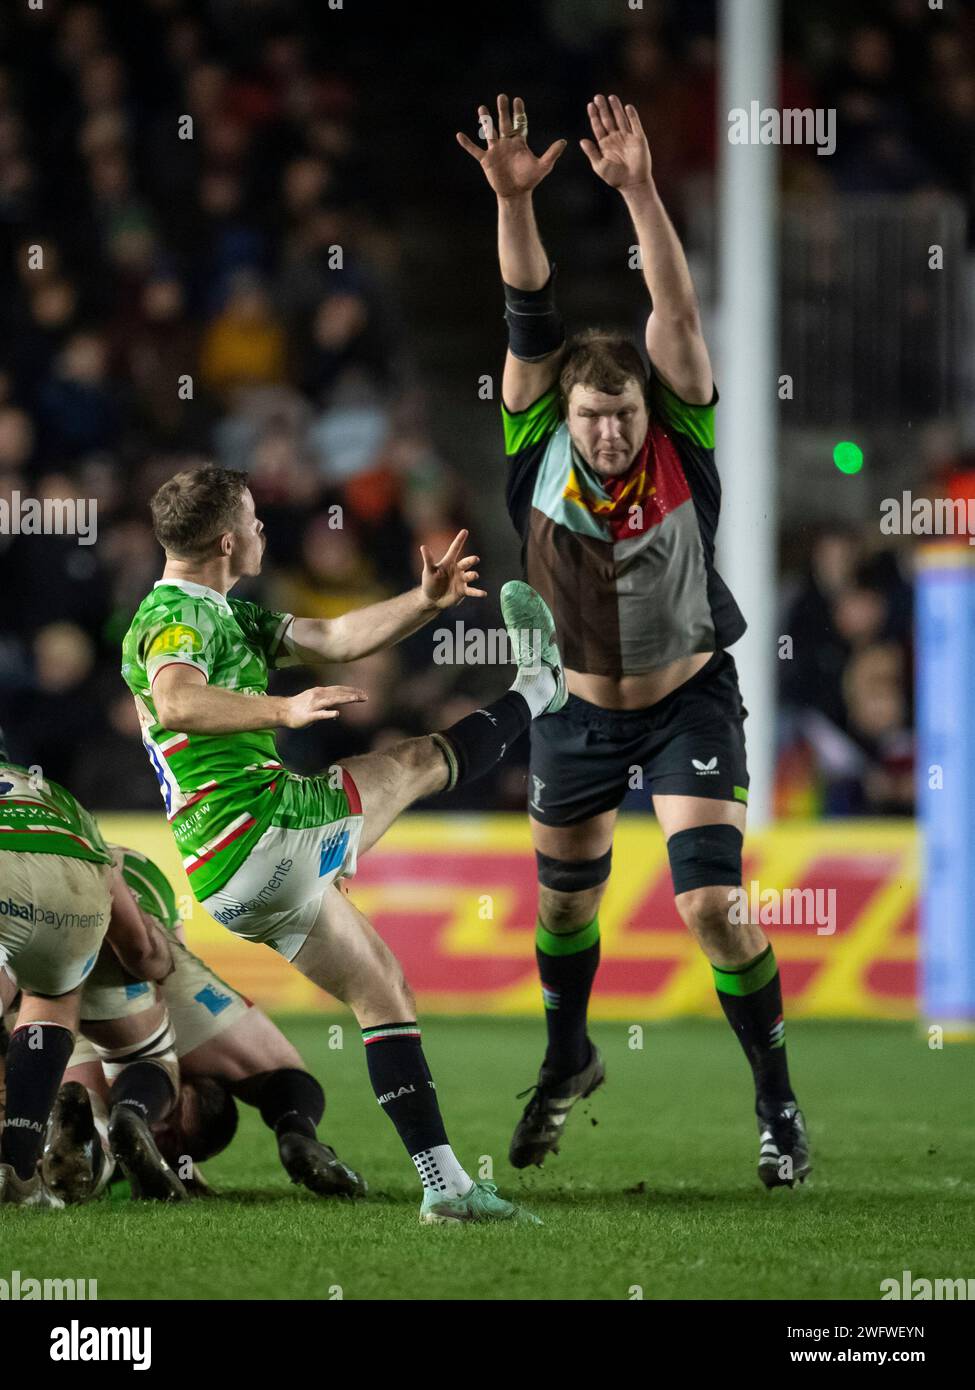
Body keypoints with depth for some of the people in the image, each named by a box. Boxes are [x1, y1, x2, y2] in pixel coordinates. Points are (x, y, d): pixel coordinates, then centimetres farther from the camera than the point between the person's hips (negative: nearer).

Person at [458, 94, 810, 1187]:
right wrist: (513, 201, -41)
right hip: (578, 710, 3)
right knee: (565, 902, 16)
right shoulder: (539, 454, -17)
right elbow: (531, 322, -26)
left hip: (688, 701, -3)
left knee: (711, 904, -14)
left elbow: (677, 313, -31)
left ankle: (777, 1099, 2)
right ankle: (568, 1062, 44)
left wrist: (639, 192, -42)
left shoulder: (680, 444, -20)